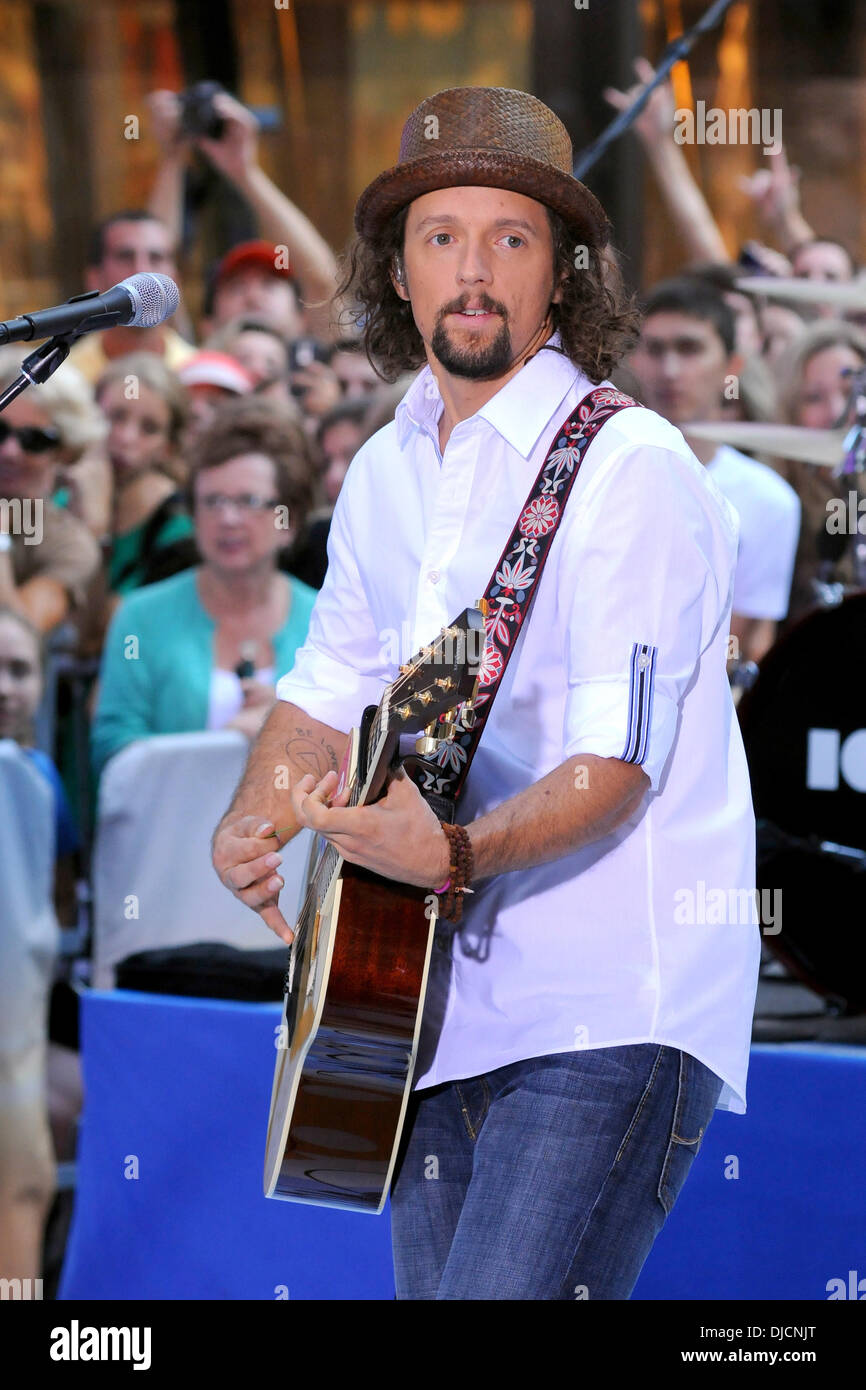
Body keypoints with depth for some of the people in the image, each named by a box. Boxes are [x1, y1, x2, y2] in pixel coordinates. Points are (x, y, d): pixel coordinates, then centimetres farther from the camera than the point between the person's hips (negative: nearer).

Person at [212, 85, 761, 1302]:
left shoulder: (630, 466, -11)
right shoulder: (386, 475, 13)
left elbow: (617, 766, -19)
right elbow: (331, 692, 22)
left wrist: (459, 852, -35)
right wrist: (255, 823, 1)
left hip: (610, 1008, -7)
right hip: (443, 1006, 7)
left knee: (508, 1291, -21)